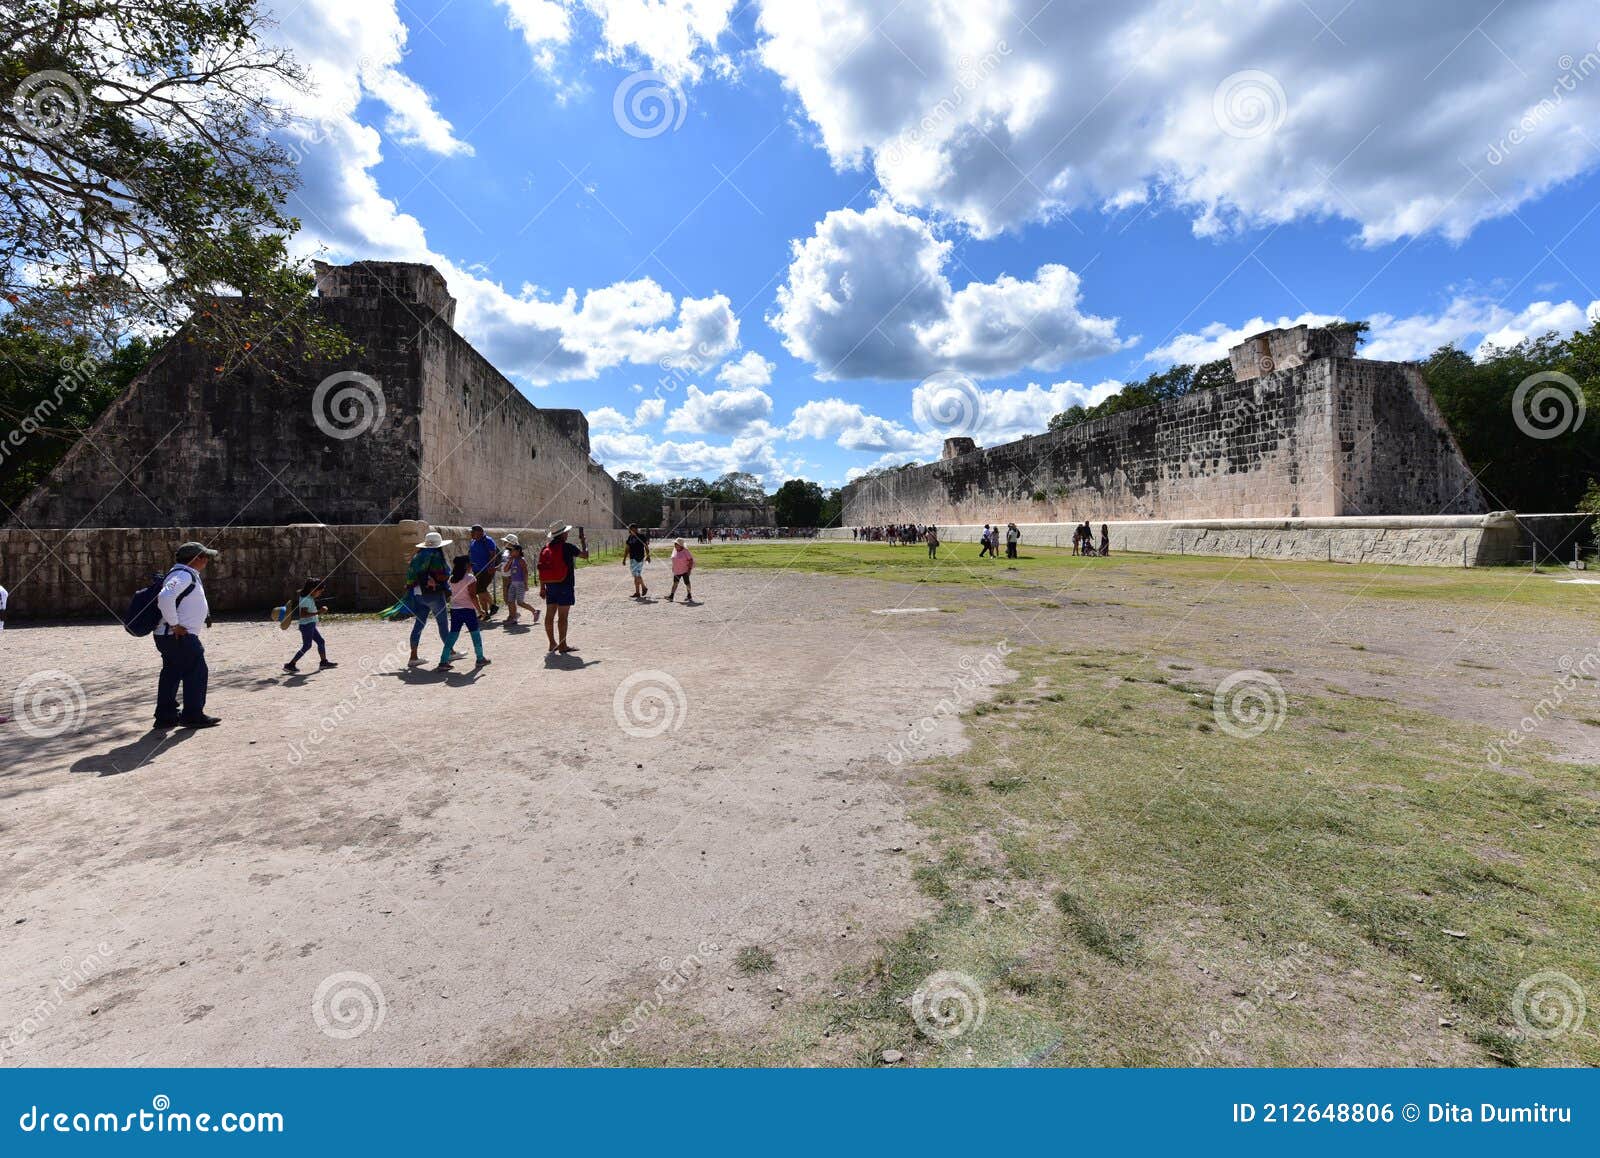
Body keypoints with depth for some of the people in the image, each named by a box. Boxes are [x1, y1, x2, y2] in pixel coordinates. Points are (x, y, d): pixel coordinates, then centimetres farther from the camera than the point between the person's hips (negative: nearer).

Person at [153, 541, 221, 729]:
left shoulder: (189, 575, 18)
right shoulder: (183, 575, -15)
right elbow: (165, 597, -31)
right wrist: (175, 625, -24)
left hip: (179, 636, 11)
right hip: (180, 636, -11)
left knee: (172, 675, 14)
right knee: (197, 673, -5)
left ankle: (166, 716, 21)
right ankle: (193, 715, 0)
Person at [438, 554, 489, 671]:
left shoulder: (452, 578, 8)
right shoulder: (471, 578, -10)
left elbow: (451, 594, 8)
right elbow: (472, 596, -15)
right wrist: (479, 609, -10)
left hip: (454, 609, 5)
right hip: (468, 609, -5)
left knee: (452, 635, 7)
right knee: (475, 634, 9)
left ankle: (443, 662, 2)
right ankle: (480, 659, 18)